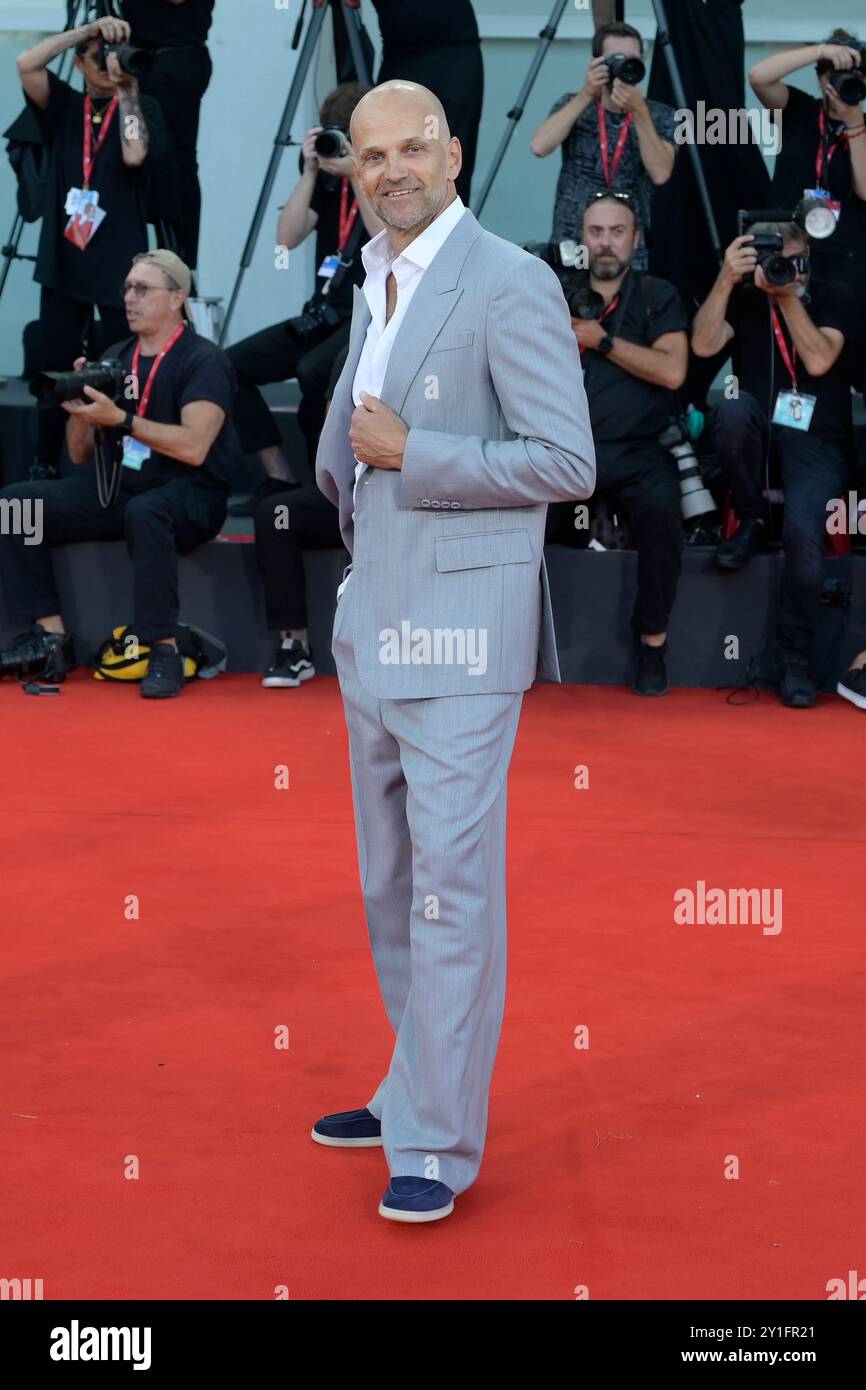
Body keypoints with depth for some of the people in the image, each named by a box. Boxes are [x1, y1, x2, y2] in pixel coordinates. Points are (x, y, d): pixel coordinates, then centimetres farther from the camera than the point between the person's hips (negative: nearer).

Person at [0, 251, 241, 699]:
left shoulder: (203, 360, -6)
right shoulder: (114, 358, 12)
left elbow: (193, 448, -20)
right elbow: (81, 456, 15)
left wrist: (120, 418, -22)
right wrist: (79, 411, -5)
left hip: (186, 493, -6)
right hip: (115, 486, 6)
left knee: (143, 512, -41)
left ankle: (164, 651, -32)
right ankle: (52, 638, -12)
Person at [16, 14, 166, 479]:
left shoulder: (143, 108, 3)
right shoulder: (64, 106, 9)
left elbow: (135, 156, -18)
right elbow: (26, 64, -9)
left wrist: (127, 94, -10)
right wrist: (88, 28, -10)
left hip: (120, 263, -3)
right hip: (64, 260, 3)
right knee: (53, 369, 6)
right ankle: (44, 467, 15)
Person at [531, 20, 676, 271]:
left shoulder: (661, 117, 2)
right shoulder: (574, 105, 5)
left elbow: (660, 174, -15)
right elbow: (539, 147, -13)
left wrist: (639, 112, -22)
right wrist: (585, 95, -16)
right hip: (570, 247, 0)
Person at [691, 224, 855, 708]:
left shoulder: (832, 298, 4)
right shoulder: (743, 300, 8)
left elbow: (818, 361, -11)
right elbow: (704, 345, -9)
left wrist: (788, 296, -13)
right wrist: (726, 281, -16)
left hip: (817, 441, -2)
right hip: (760, 433, 2)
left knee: (804, 530, -30)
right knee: (733, 410, -36)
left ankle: (798, 665, -17)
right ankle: (752, 522, -9)